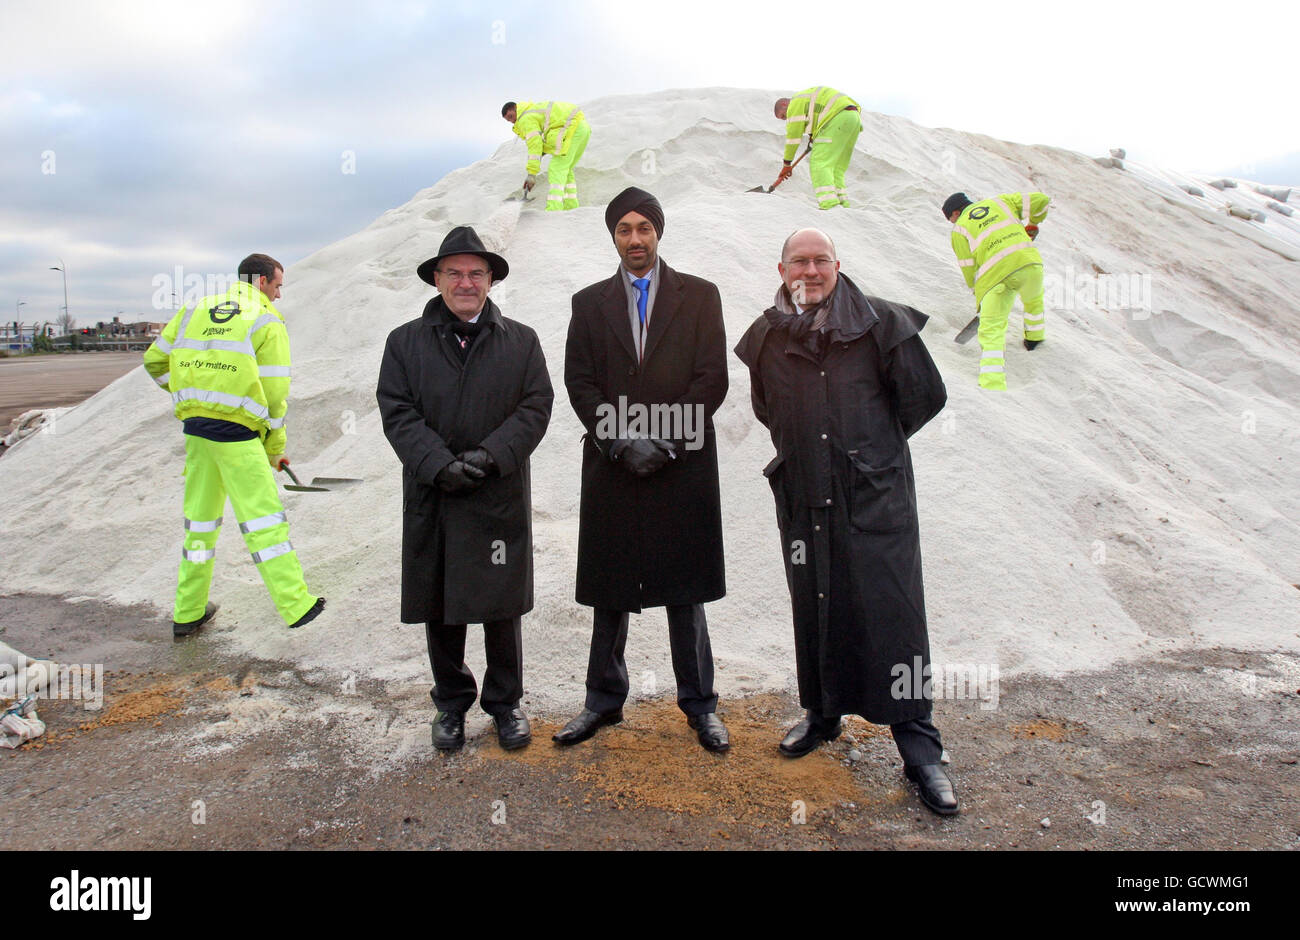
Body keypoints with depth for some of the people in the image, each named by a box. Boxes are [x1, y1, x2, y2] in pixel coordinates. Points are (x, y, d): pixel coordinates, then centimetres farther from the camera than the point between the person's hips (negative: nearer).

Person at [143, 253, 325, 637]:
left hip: (195, 429, 6)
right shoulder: (268, 322, -3)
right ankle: (295, 605, 1)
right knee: (263, 519, -2)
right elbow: (275, 393, -5)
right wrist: (276, 448, 4)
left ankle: (188, 612, 24)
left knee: (200, 519, 15)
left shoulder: (195, 310, 14)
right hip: (236, 434, -6)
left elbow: (155, 361, 17)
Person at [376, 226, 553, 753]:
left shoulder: (521, 341, 8)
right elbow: (397, 413, -2)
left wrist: (490, 455, -15)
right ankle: (451, 704, 27)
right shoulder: (405, 343, 7)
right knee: (439, 609, 9)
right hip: (432, 499, 1)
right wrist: (439, 465, -16)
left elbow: (535, 408, -1)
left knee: (502, 606, 6)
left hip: (501, 497, 0)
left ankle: (505, 702, 24)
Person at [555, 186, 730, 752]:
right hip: (611, 468, 2)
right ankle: (604, 700, 24)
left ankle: (699, 704, 19)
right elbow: (579, 384, 4)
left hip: (683, 466, -1)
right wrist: (622, 443, -10)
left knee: (685, 590, 6)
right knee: (609, 591, 9)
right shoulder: (590, 303, 11)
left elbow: (712, 379, -1)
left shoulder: (699, 296, 7)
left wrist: (664, 441, -10)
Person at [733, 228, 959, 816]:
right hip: (803, 499, 4)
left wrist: (871, 444, 9)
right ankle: (823, 714, 33)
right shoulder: (767, 337, 6)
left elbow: (925, 395, 3)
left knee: (891, 612, -4)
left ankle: (919, 748, 6)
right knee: (813, 608, 13)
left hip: (876, 495, -3)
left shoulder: (879, 323, -5)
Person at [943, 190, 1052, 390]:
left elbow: (969, 269, 12)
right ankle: (1034, 338, 54)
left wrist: (979, 294, 25)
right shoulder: (999, 201, 23)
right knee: (1033, 297, 37)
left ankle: (992, 384, -20)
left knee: (991, 331, -5)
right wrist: (1032, 224, 35)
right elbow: (1040, 200, 17)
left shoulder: (959, 229, 15)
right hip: (1029, 261, 4)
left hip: (996, 274, -4)